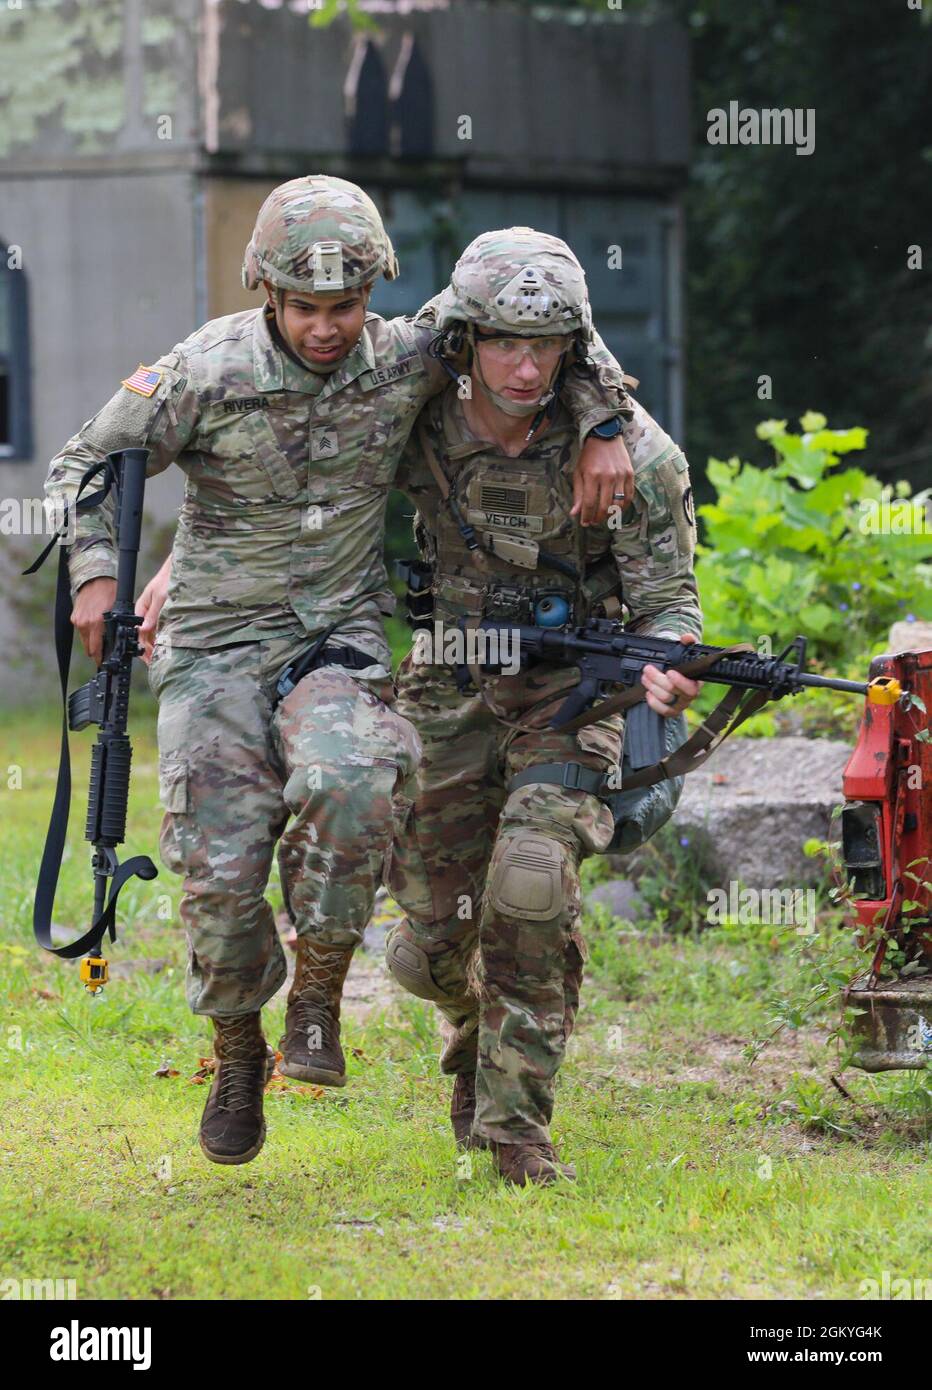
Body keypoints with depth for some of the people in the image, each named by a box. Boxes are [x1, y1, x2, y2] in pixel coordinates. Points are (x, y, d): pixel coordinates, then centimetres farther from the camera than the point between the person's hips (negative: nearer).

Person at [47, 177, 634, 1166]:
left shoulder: (405, 359, -5)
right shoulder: (207, 373, -10)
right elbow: (85, 467, 1)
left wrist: (601, 428, -1)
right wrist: (95, 575, -11)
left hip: (339, 640, 0)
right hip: (215, 647, 0)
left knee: (348, 787, -31)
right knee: (221, 869, -10)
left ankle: (319, 994, -10)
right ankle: (238, 1051, 17)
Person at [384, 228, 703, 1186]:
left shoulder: (630, 448, -17)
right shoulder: (418, 429, -11)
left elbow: (667, 597, -12)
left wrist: (666, 666, -35)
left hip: (568, 699, -2)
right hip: (448, 699, 2)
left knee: (531, 889, -26)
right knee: (434, 942, 6)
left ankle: (515, 1119, -12)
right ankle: (475, 1033, 44)